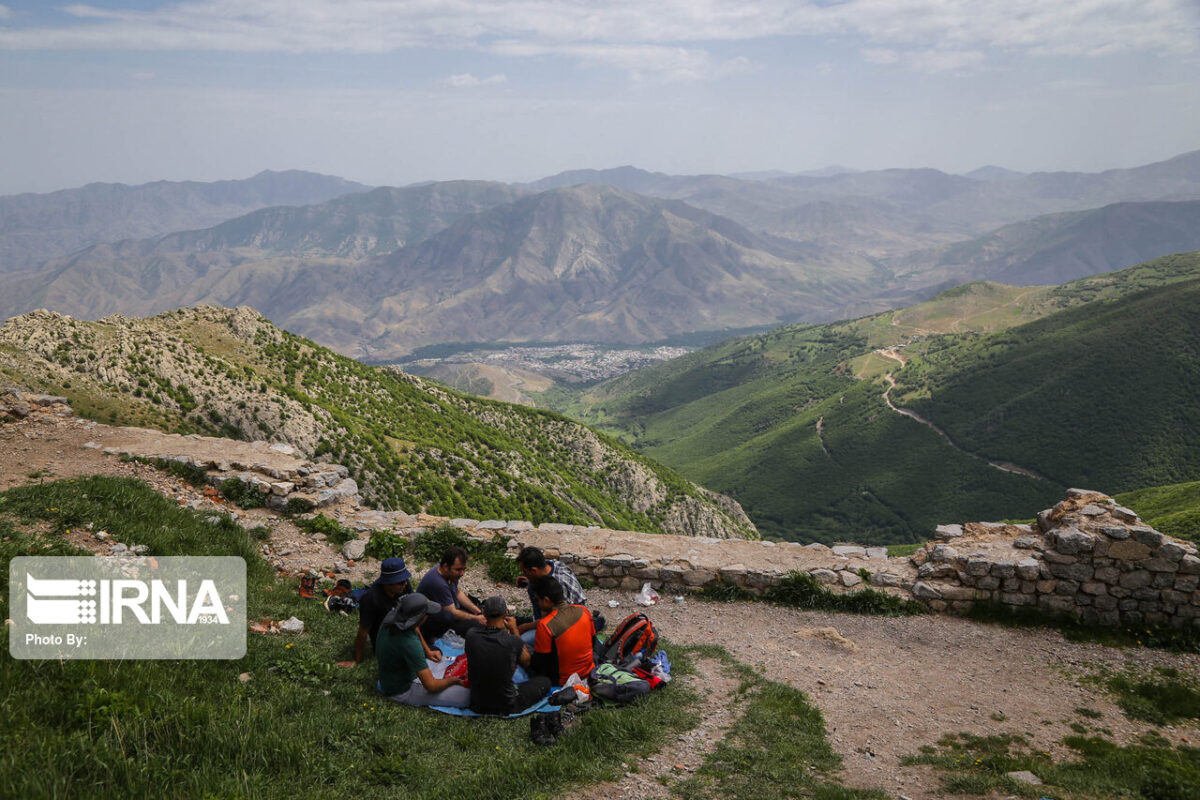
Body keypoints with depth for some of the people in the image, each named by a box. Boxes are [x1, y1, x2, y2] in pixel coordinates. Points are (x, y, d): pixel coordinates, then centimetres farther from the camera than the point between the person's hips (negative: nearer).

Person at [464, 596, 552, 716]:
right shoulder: (513, 641, -24)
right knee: (545, 681, 17)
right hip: (506, 707, -5)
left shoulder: (471, 635, -17)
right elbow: (526, 662, -1)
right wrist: (514, 630, 3)